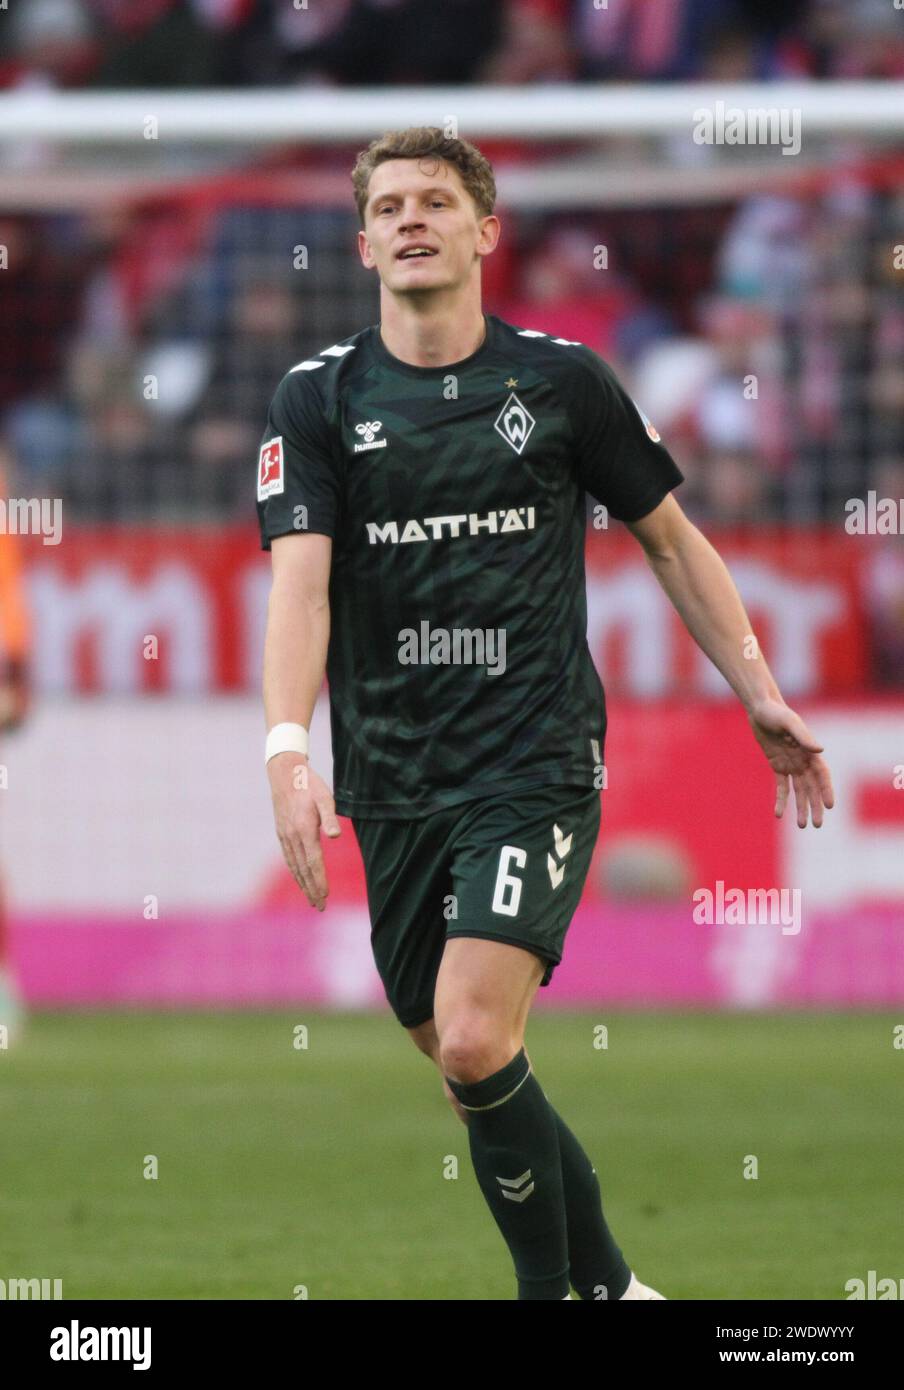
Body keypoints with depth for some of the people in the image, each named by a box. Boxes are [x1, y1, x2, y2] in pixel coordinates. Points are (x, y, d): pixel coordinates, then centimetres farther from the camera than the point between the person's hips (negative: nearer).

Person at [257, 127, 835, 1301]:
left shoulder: (563, 381, 1)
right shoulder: (319, 399, 2)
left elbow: (669, 539, 13)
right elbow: (301, 576, -10)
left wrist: (761, 697, 10)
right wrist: (287, 748, -25)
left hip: (537, 764, -3)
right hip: (395, 781, 3)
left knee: (474, 1042, -20)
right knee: (456, 1053, 7)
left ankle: (556, 1284, -4)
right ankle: (602, 1279, 25)